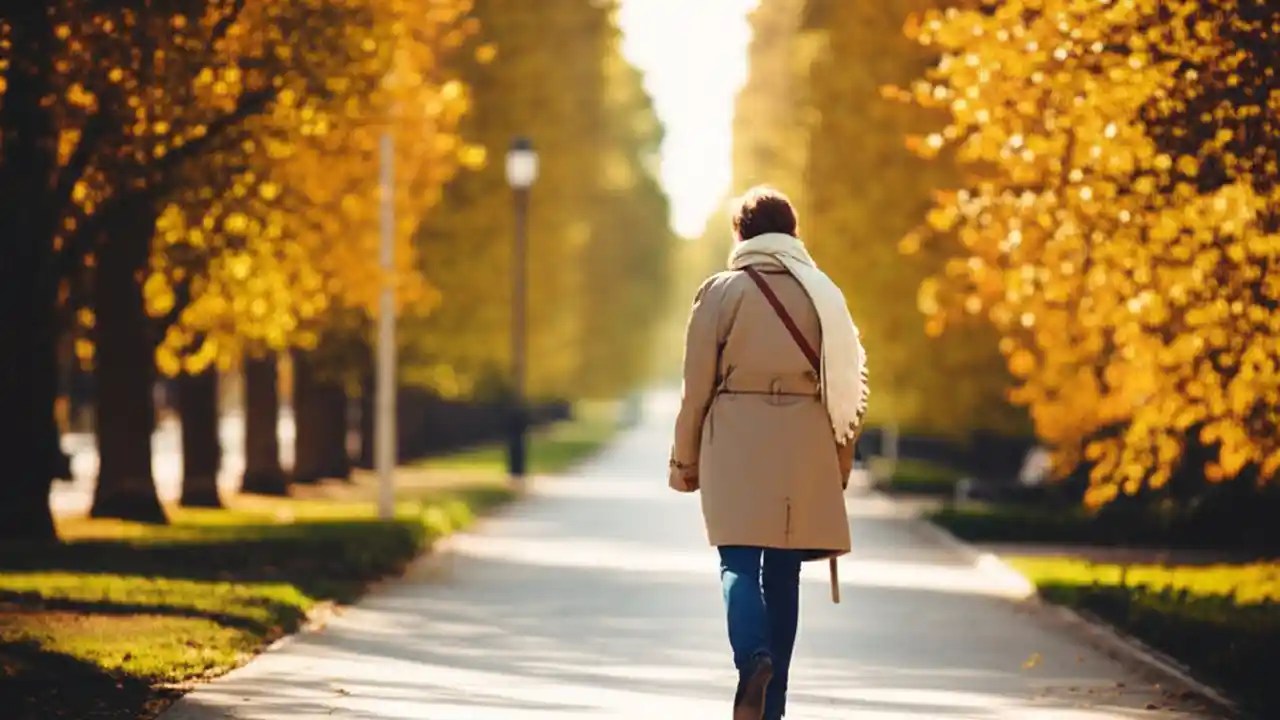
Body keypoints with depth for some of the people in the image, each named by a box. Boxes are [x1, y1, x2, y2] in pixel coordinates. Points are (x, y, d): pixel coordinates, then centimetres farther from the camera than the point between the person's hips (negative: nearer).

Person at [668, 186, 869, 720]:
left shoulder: (722, 291, -1)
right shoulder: (824, 293, 7)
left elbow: (697, 386, -1)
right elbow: (853, 380, 6)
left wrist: (685, 463, 7)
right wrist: (840, 463, 14)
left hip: (736, 444, -3)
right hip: (804, 446, 3)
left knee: (739, 561, -4)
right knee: (782, 571, 10)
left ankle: (753, 658, -32)